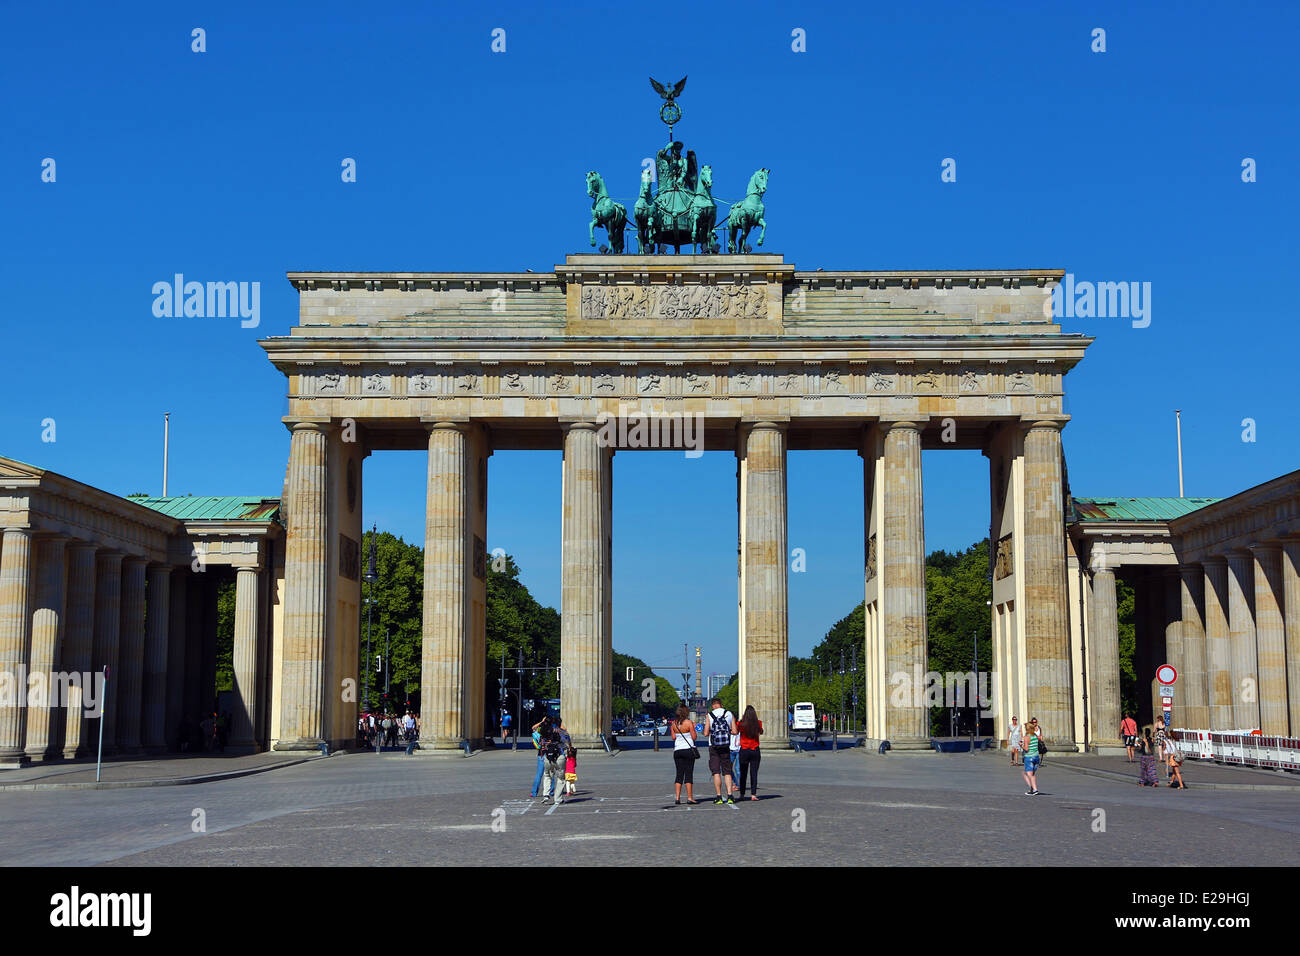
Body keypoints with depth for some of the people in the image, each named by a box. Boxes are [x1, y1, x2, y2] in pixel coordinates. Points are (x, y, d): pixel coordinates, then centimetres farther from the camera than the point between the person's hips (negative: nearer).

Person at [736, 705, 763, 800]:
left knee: (743, 774, 10)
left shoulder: (741, 724, -11)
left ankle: (742, 794, 13)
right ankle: (753, 794, -6)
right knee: (754, 773, 2)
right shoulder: (759, 723, -5)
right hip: (755, 751, 1)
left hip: (744, 751, -1)